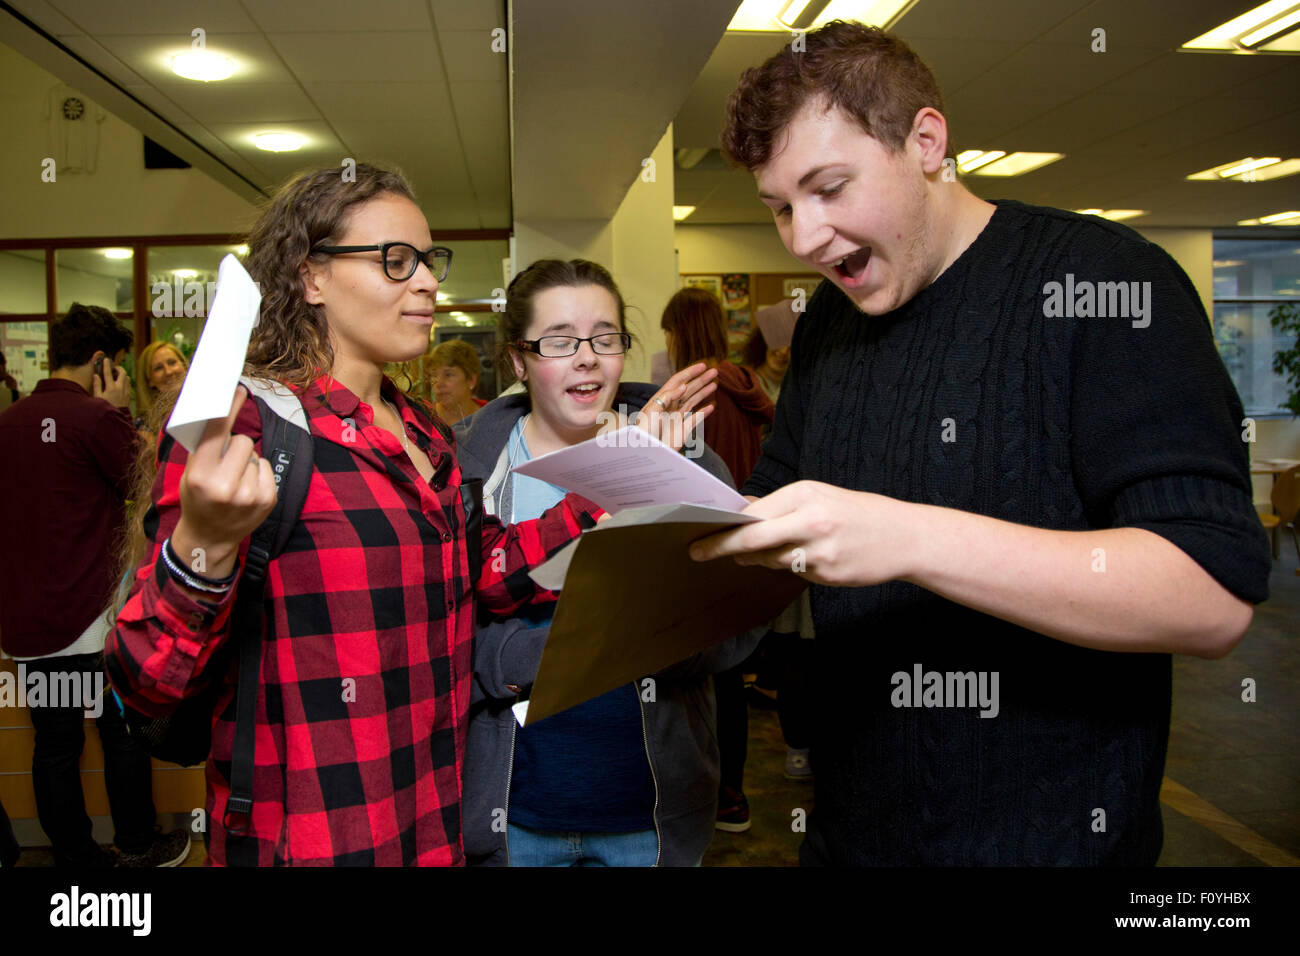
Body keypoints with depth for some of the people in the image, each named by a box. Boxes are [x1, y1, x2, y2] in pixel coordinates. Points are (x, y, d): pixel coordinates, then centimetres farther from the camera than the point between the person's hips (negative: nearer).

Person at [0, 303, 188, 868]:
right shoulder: (98, 416, -15)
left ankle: (75, 858, 25)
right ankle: (137, 849, 25)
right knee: (124, 734, 11)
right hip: (92, 616, -6)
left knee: (55, 746, 13)